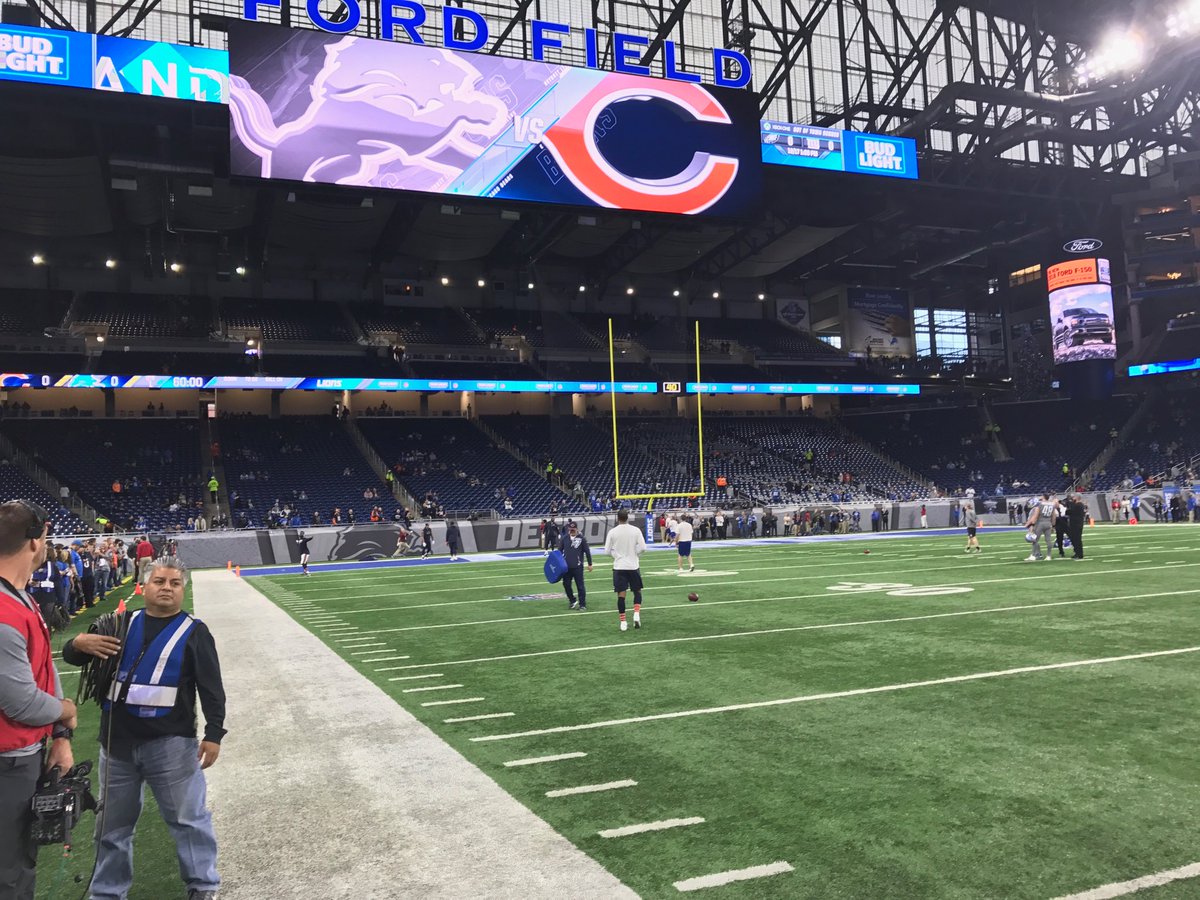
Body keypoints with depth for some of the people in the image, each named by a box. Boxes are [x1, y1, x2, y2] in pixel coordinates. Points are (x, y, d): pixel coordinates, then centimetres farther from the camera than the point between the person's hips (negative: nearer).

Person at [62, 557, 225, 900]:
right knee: (112, 822, 16)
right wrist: (79, 643, -15)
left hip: (171, 743, -4)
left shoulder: (194, 632, -2)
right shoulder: (122, 623, 7)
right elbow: (71, 657, 10)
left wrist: (213, 734, -12)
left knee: (188, 817, 3)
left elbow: (211, 687, -4)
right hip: (117, 742, 4)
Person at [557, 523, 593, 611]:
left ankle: (582, 605, 8)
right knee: (566, 584, 7)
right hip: (566, 566, 3)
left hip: (578, 567, -3)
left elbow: (587, 551, 1)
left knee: (580, 586, -1)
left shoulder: (581, 538, -2)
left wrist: (590, 564, 1)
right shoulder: (564, 538, 5)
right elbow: (559, 551, 11)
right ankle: (572, 600, 29)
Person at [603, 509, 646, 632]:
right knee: (637, 591, 17)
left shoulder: (612, 532, -4)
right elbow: (642, 548, -6)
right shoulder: (636, 530, -5)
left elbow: (607, 551, -2)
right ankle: (636, 614, -2)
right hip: (633, 566, 0)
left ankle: (623, 622, 3)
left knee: (621, 594, 2)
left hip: (618, 567, 0)